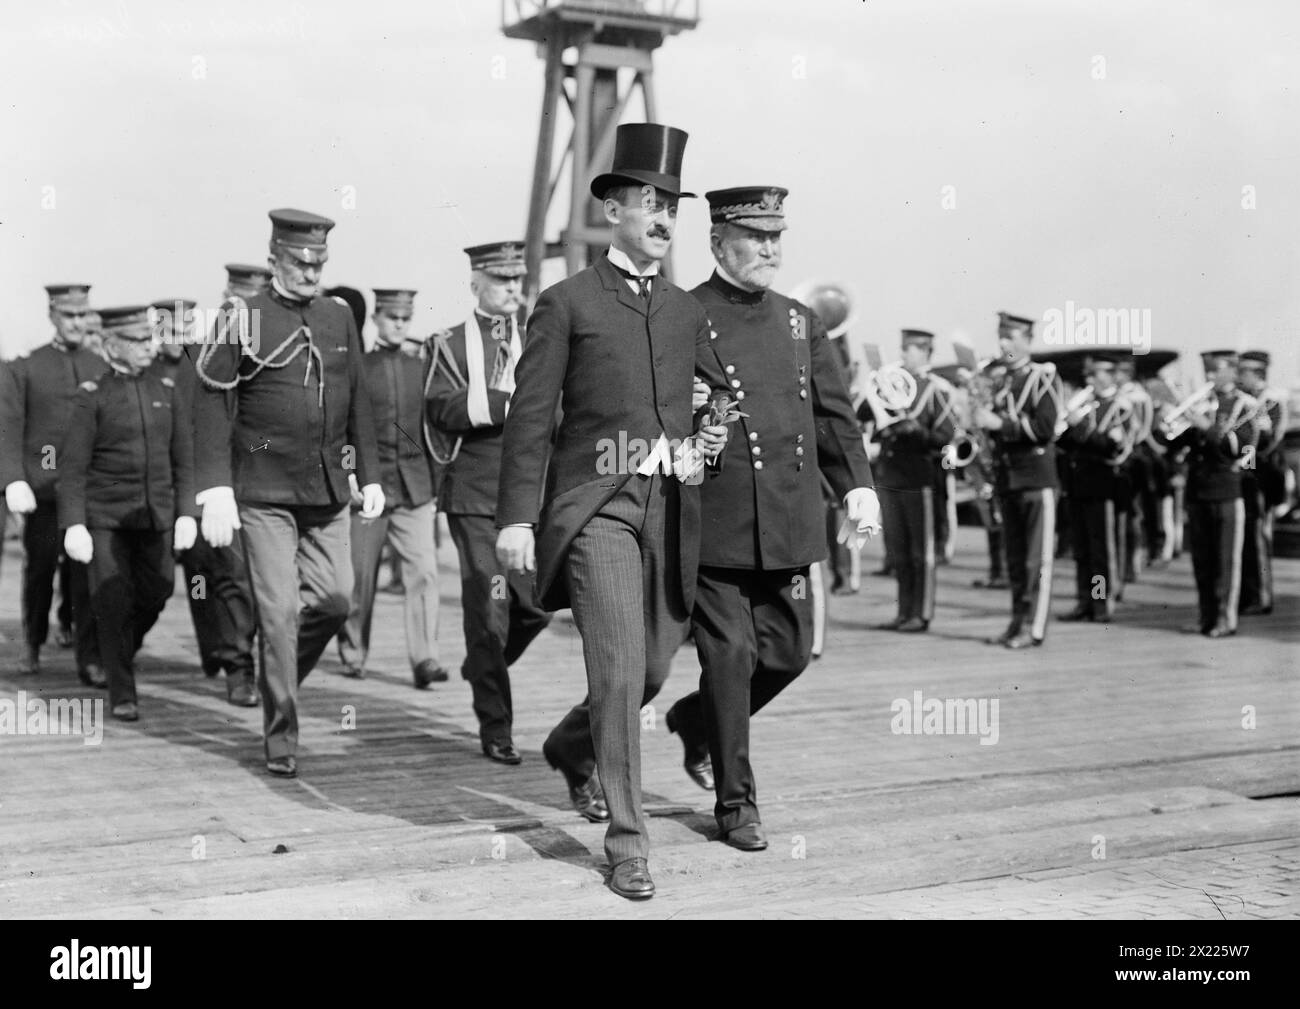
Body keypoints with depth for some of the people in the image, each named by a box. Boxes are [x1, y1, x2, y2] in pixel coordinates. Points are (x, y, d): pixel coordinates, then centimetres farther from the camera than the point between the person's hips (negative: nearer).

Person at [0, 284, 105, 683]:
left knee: (89, 574, -6)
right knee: (39, 569, 11)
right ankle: (32, 643, 33)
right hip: (44, 489, -1)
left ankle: (90, 660, -2)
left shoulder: (101, 369, 12)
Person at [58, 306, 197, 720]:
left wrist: (187, 512, 1)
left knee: (155, 595, 4)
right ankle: (122, 692, 6)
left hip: (157, 516, 3)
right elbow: (74, 467, -5)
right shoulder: (93, 396, -3)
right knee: (114, 601, -5)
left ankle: (121, 652, 34)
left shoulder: (168, 390, 7)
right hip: (106, 518, -3)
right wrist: (73, 525, -12)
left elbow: (184, 458, 8)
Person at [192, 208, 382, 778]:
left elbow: (358, 404, 16)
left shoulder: (340, 320, 11)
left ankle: (279, 675, 30)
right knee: (279, 610, -5)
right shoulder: (243, 321, -4)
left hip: (327, 492, 5)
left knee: (335, 597, 2)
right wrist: (215, 490, -15)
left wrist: (369, 477, 12)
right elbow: (211, 407, -7)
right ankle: (282, 738, 5)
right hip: (264, 492, -5)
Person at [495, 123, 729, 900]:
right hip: (596, 507, -5)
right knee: (620, 672, -12)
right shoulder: (567, 304, 1)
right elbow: (530, 419, -3)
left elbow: (735, 391, 27)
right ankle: (628, 842, 0)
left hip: (672, 508, 5)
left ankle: (572, 748, 42)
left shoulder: (687, 311, 15)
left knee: (652, 670, 12)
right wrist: (516, 517, -9)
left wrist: (721, 433, 5)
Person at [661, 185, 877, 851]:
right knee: (730, 657, -2)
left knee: (789, 650, 8)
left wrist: (857, 484, 2)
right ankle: (736, 803, 12)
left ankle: (696, 721, 35)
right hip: (712, 523, -5)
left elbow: (834, 414, 14)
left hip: (788, 526, 6)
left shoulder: (800, 323, 14)